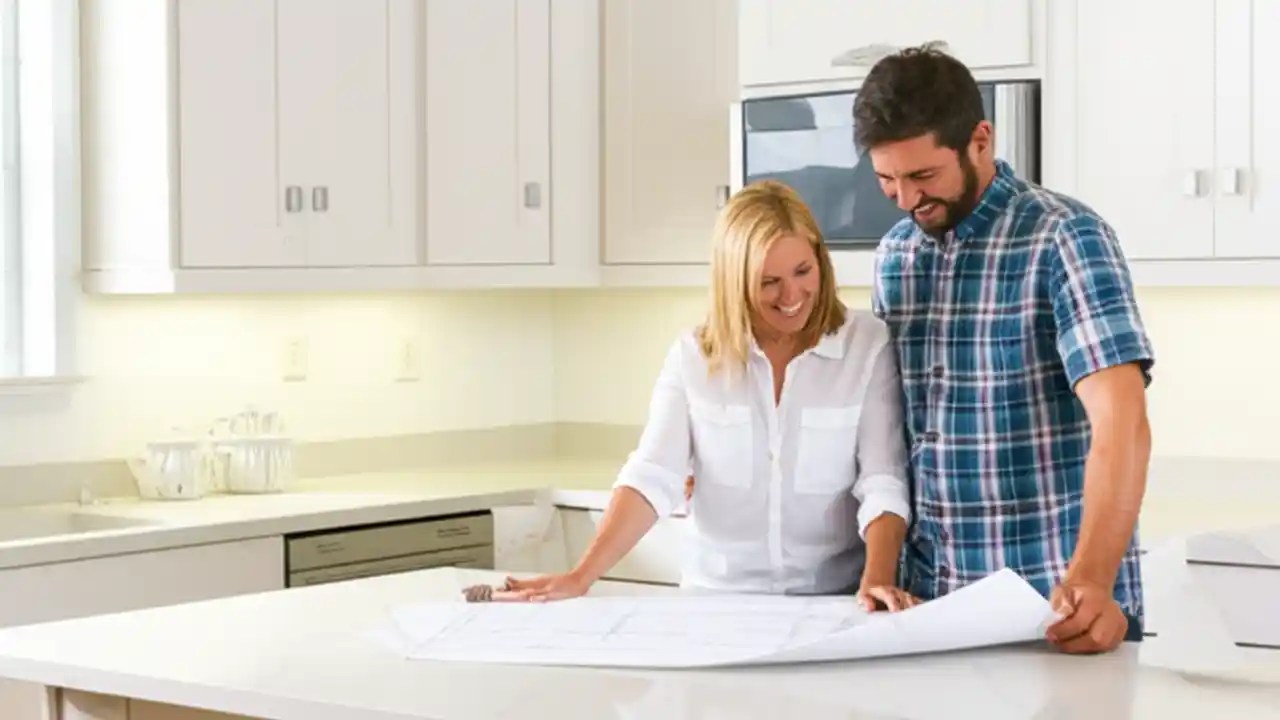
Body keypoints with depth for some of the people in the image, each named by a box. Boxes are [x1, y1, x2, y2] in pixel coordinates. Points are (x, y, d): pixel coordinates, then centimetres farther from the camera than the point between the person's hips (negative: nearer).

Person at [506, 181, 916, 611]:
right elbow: (651, 477, -4)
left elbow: (883, 481, -6)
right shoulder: (694, 355, 3)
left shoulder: (867, 345, -1)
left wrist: (876, 581, -23)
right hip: (717, 598, 1)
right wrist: (581, 577, -15)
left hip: (833, 604, -1)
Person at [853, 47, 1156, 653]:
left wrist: (1091, 581, -34)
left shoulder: (1065, 238, -12)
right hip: (929, 597, 5)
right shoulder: (893, 255, 6)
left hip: (1054, 602, -5)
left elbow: (1121, 422, -22)